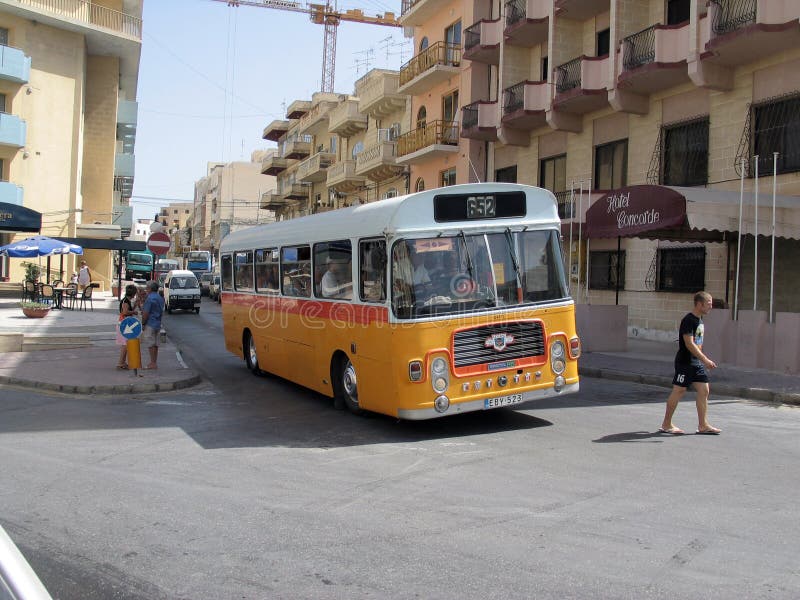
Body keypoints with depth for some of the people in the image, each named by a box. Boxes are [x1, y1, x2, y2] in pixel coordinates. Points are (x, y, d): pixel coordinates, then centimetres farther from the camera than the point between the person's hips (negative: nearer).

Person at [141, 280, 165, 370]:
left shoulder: (150, 298, -16)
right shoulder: (160, 298, 13)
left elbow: (146, 313, -18)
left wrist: (143, 324, -12)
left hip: (150, 324, -9)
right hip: (158, 323, 9)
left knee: (150, 344, -5)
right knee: (155, 344, 12)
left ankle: (153, 363, -3)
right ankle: (154, 362, 17)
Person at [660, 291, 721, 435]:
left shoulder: (700, 319, 12)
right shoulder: (688, 320, -17)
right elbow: (689, 344, -24)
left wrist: (704, 360, 19)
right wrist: (705, 360, -26)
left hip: (697, 362, 9)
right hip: (684, 362, -9)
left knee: (704, 390, 4)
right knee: (679, 391, -3)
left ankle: (703, 425, 11)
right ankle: (666, 424, 7)